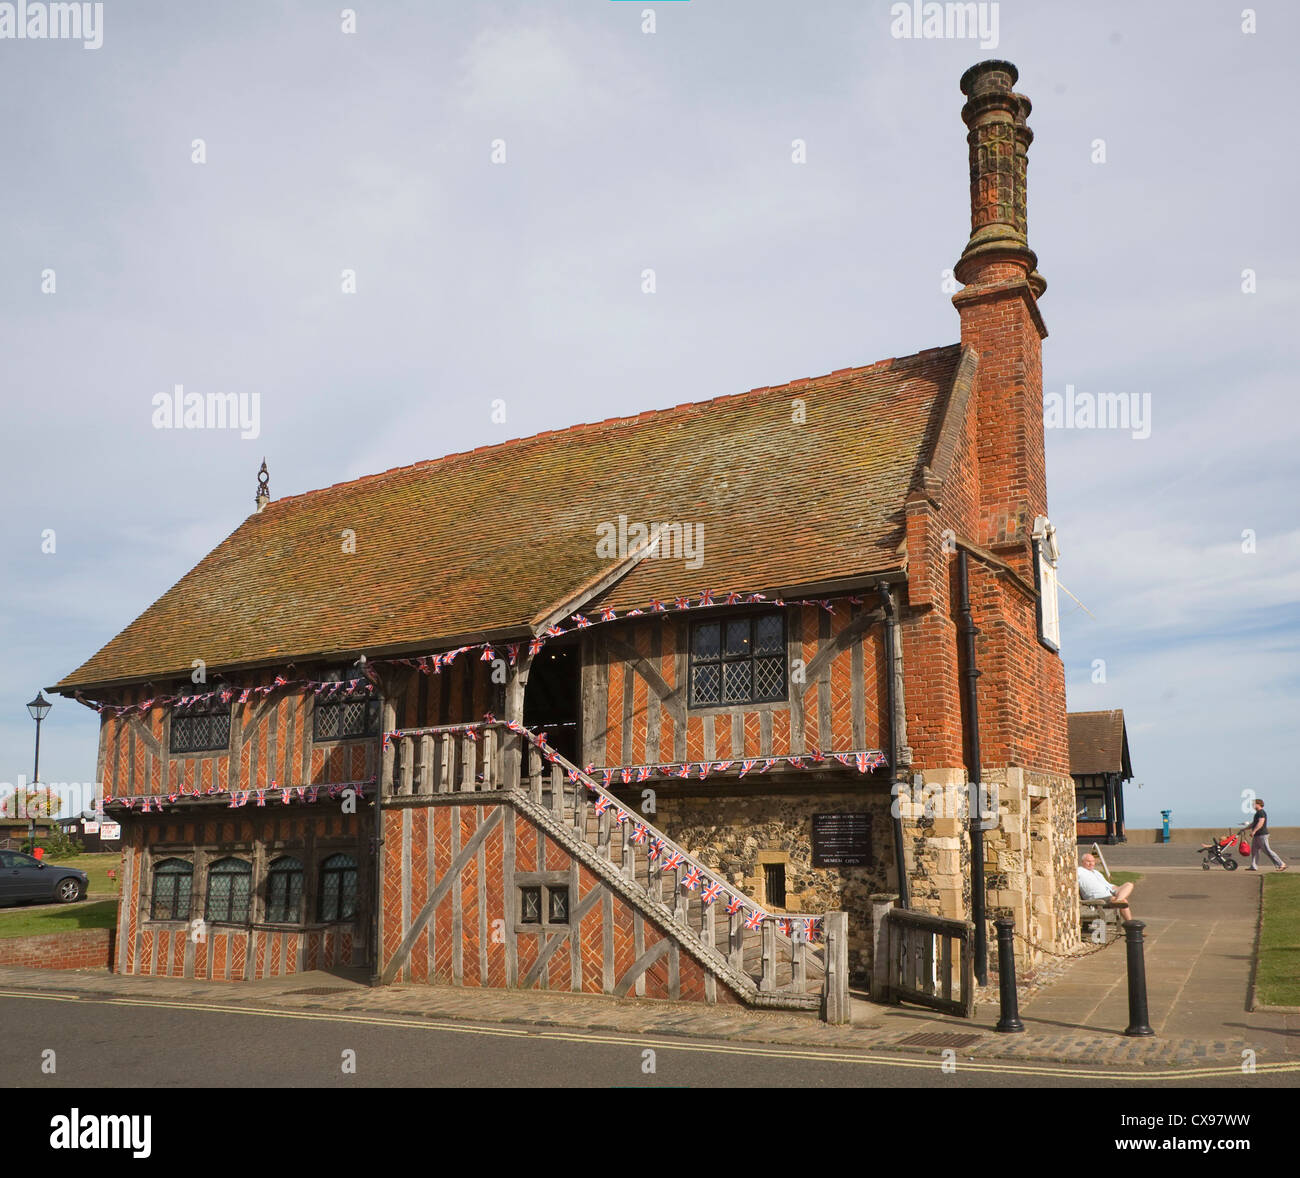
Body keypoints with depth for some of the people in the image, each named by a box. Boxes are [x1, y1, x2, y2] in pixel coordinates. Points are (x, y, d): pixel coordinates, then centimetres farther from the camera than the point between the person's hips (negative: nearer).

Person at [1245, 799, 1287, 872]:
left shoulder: (1261, 812, -15)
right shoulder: (1258, 813, 18)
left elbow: (1260, 823, -27)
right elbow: (1253, 823, 27)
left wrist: (1253, 831, -33)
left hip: (1262, 835, -10)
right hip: (1257, 836, 10)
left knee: (1267, 851, -8)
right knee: (1254, 850, 8)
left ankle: (1281, 864, -3)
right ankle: (1253, 866, 9)